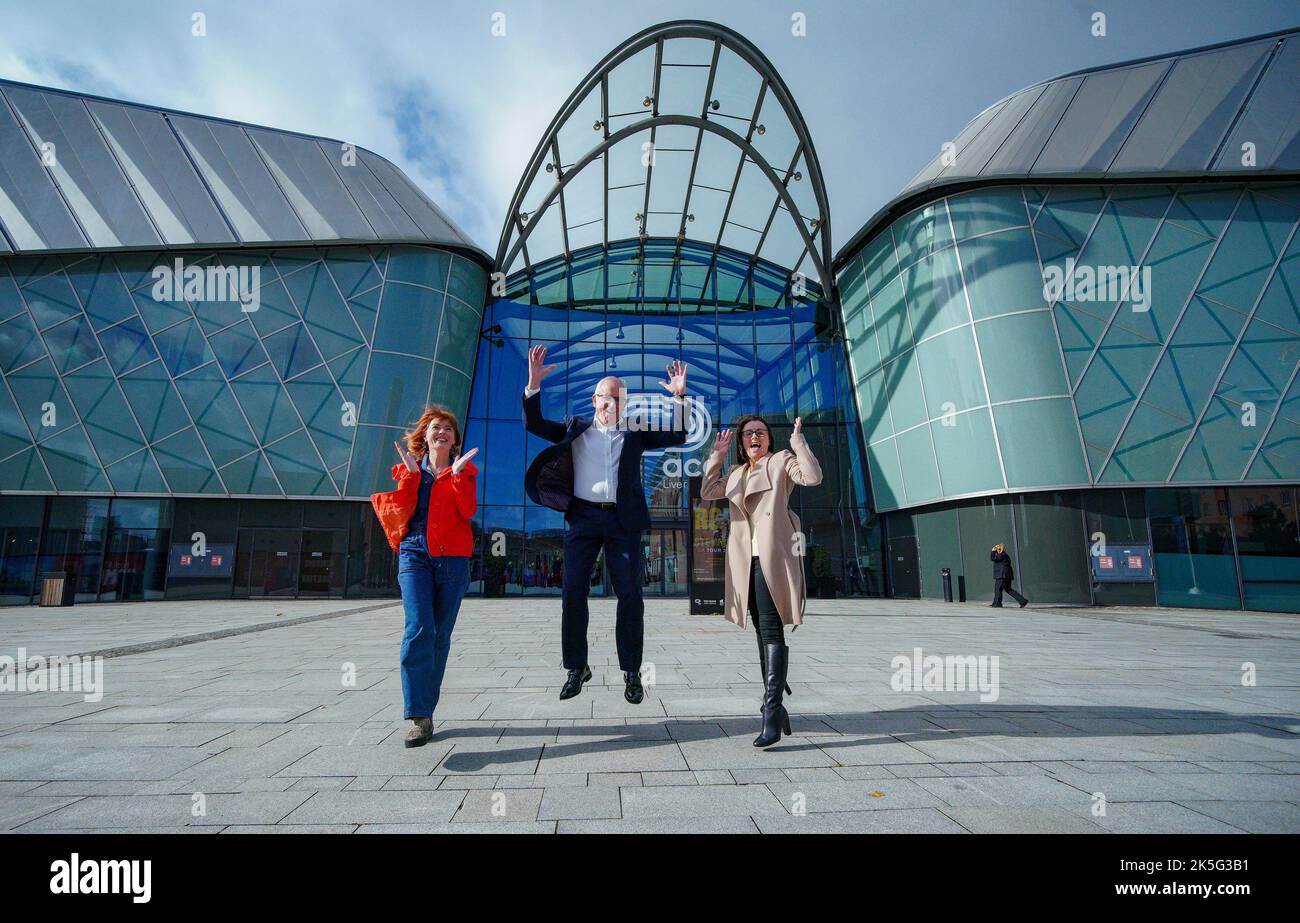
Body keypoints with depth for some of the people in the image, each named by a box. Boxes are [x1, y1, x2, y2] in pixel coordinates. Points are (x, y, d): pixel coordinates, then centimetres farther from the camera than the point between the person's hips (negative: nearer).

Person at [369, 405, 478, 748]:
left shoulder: (465, 470, 12)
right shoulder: (408, 469, 15)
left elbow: (468, 511, -5)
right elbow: (402, 513, 0)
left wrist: (457, 474, -11)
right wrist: (412, 474, -5)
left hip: (453, 558, 1)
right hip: (415, 555, 0)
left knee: (440, 635, 3)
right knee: (419, 629, -18)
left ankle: (425, 709, 16)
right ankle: (419, 717, -19)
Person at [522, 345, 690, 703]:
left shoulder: (636, 432, 12)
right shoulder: (576, 427, 13)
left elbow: (677, 435, 6)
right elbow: (534, 424, 6)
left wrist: (680, 397, -6)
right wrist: (534, 383, -7)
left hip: (623, 521, 0)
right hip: (583, 518, 1)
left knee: (630, 596, -1)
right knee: (573, 593, 1)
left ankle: (631, 673, 12)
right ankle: (577, 667, 16)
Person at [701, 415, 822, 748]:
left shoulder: (781, 461, 7)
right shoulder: (736, 474, 25)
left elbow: (813, 476, -9)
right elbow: (707, 492, 17)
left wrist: (797, 438, -8)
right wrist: (716, 455, 14)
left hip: (773, 556, -6)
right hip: (746, 559, 7)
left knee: (771, 629, -15)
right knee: (763, 630, 12)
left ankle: (772, 712, -18)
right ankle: (774, 704, 23)